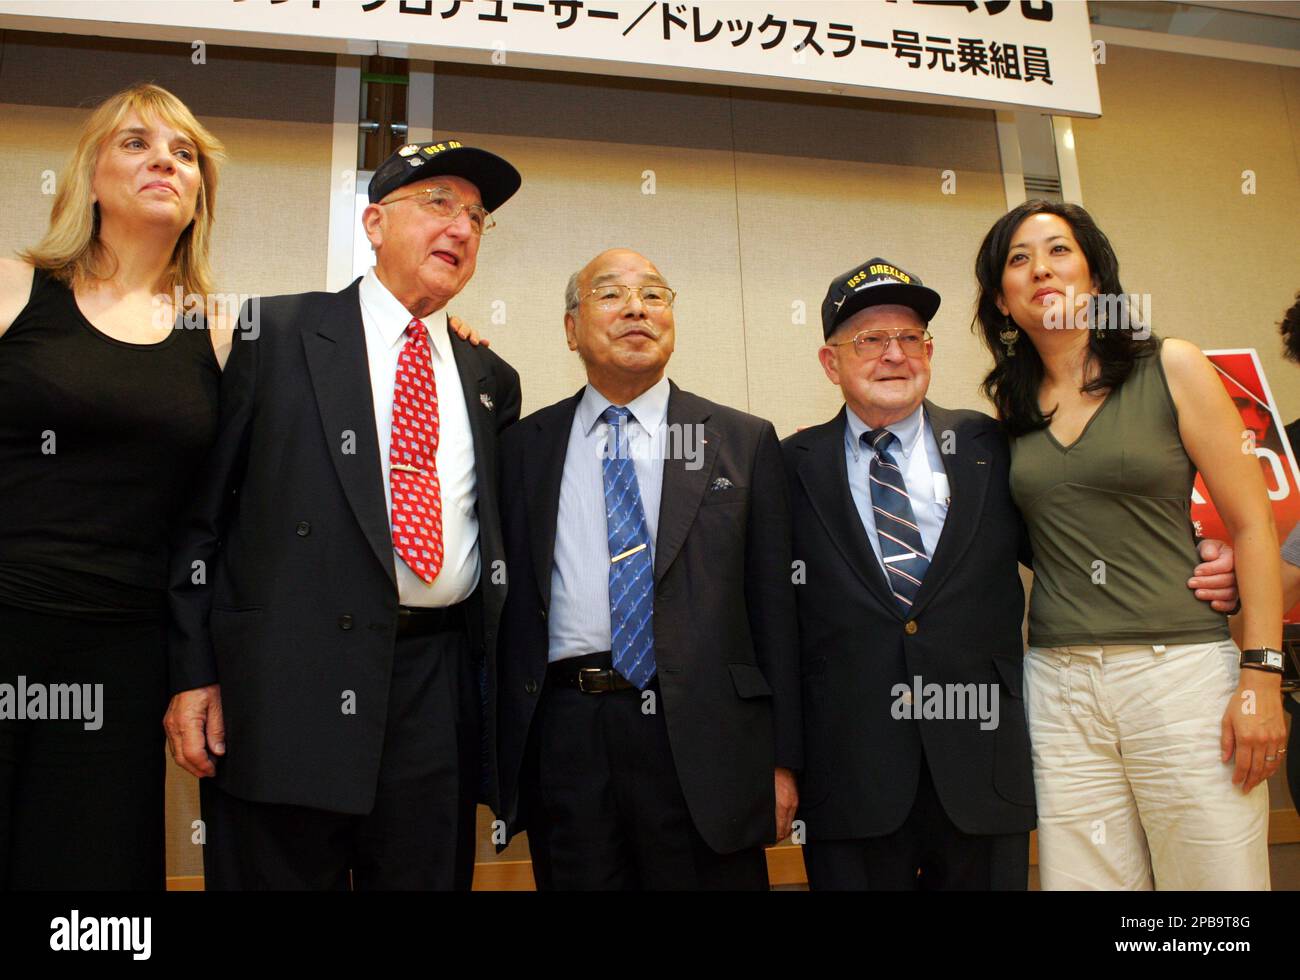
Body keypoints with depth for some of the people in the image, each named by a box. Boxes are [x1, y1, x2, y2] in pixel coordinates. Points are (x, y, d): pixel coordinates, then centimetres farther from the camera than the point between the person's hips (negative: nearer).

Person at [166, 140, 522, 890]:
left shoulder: (492, 379, 12)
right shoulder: (278, 334, 3)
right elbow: (203, 507, 1)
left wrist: (499, 684, 12)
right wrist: (193, 671, -4)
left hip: (438, 685, 4)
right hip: (289, 680, -3)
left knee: (428, 875, 12)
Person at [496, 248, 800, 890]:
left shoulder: (743, 442, 5)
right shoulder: (525, 446, 9)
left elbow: (773, 604, 3)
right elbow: (509, 601, 10)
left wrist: (782, 760, 1)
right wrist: (501, 753, 6)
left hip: (704, 739, -1)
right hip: (563, 735, 2)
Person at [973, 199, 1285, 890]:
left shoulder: (1170, 369, 1)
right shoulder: (1013, 406, 9)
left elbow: (1252, 525, -1)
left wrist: (1261, 676, -7)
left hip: (1182, 671, -2)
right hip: (1059, 684, 3)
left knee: (1218, 876, 3)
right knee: (1085, 878, 7)